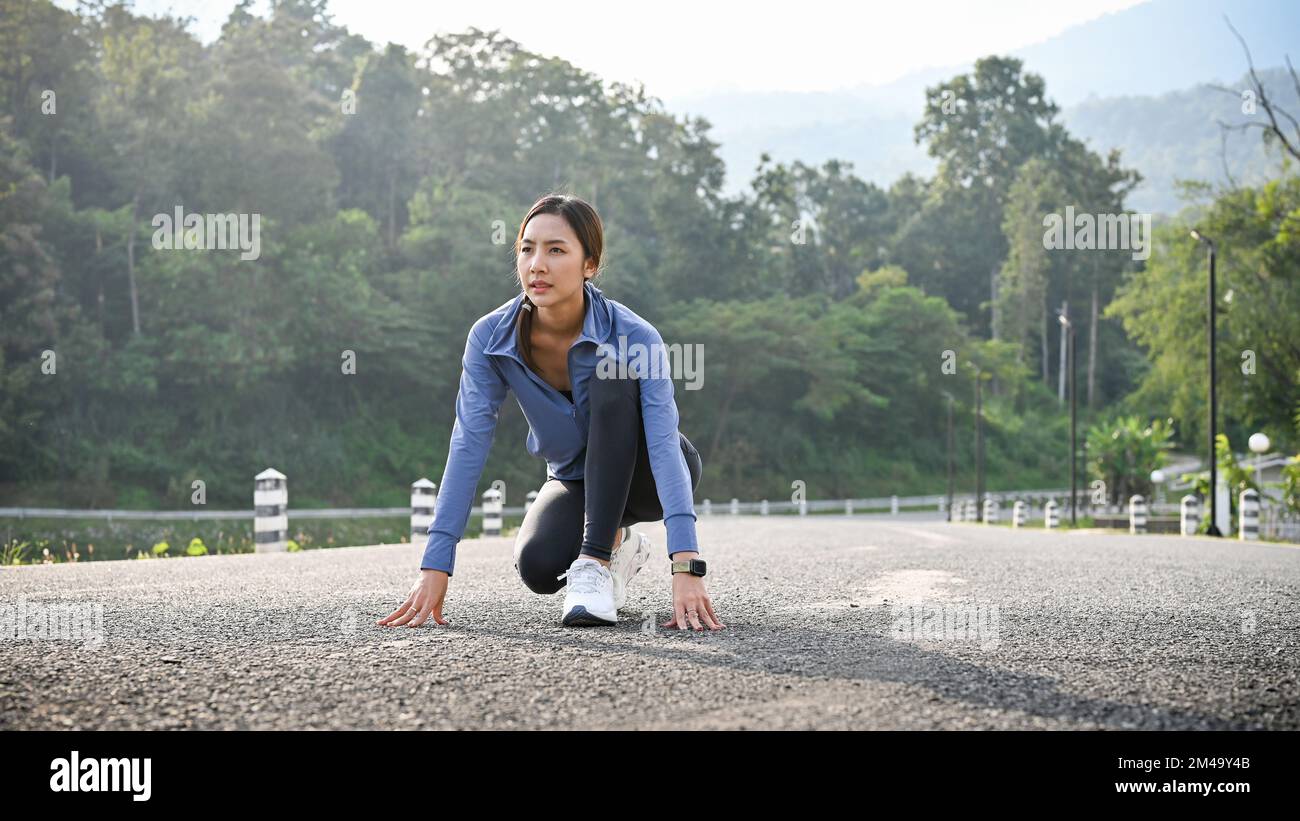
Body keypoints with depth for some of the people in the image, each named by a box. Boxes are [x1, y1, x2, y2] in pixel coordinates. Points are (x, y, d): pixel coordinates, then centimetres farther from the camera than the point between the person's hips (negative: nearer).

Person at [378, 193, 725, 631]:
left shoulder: (635, 338, -30)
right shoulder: (491, 337, -21)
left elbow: (664, 447, -39)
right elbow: (468, 448, -25)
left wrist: (686, 567, -52)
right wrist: (435, 567, -33)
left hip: (643, 477, -2)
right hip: (574, 478, 2)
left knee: (612, 380, -33)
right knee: (539, 566, -30)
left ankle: (597, 562, -25)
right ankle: (618, 544, 5)